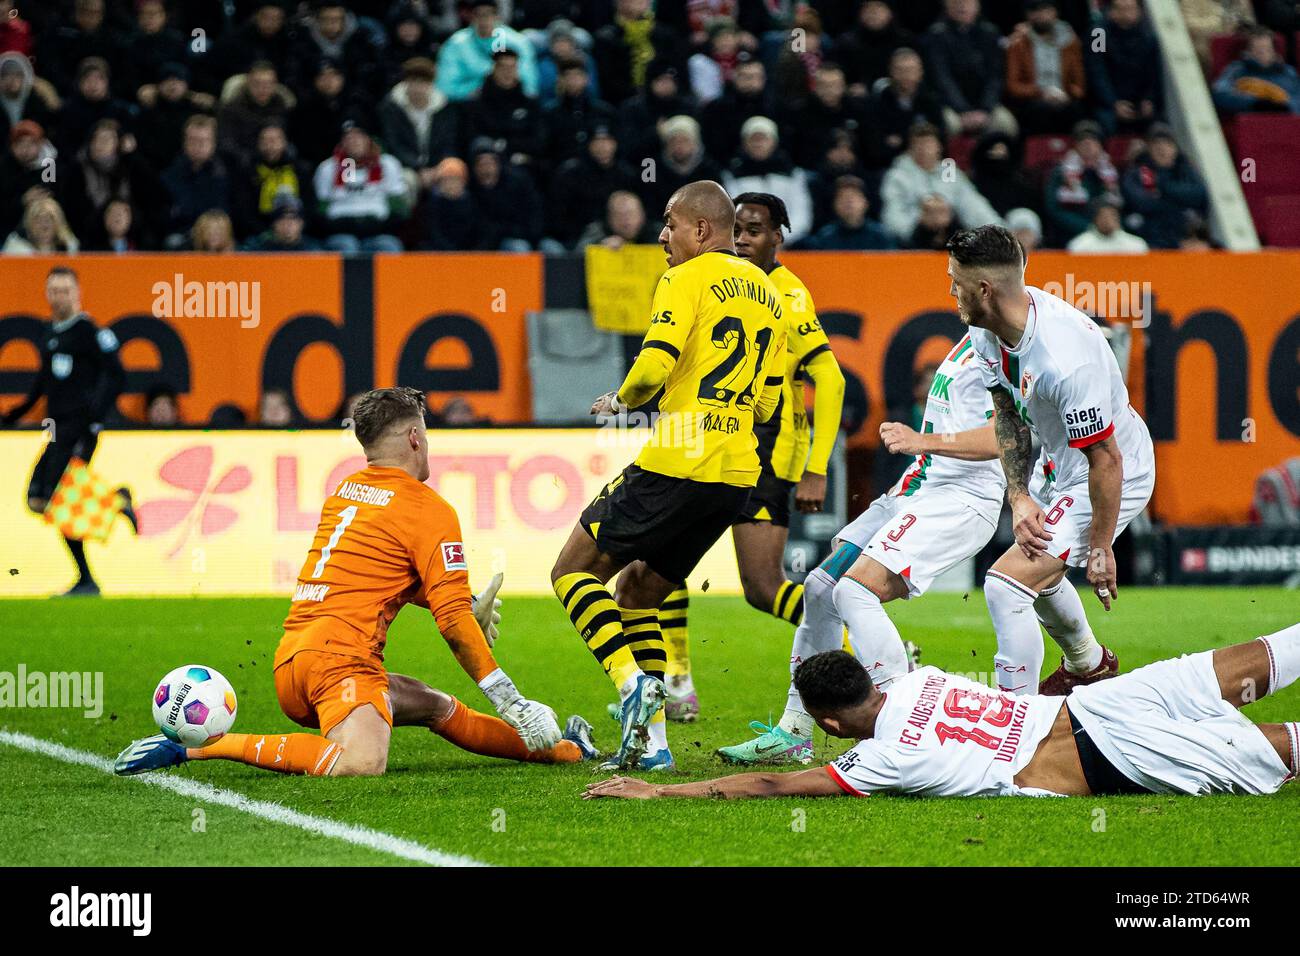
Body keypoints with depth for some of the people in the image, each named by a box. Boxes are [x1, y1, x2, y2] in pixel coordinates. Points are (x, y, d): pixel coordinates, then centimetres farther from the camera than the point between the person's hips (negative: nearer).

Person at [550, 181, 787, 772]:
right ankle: (650, 740, 9)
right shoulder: (769, 296, 19)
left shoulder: (687, 279, -5)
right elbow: (766, 402, 19)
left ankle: (630, 679, -18)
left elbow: (654, 365, -17)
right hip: (737, 473, 8)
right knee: (638, 594, 18)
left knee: (572, 570, 4)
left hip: (677, 463, -8)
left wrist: (620, 400, 3)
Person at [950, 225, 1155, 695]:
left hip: (1116, 477, -10)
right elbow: (1008, 413, 1)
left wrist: (1100, 549, -20)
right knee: (1036, 573, 30)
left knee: (1006, 585, -19)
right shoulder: (988, 328, -12)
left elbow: (1105, 459, -30)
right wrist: (1019, 497, -11)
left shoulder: (1064, 359, -38)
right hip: (1059, 466, 10)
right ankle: (1089, 664, 58)